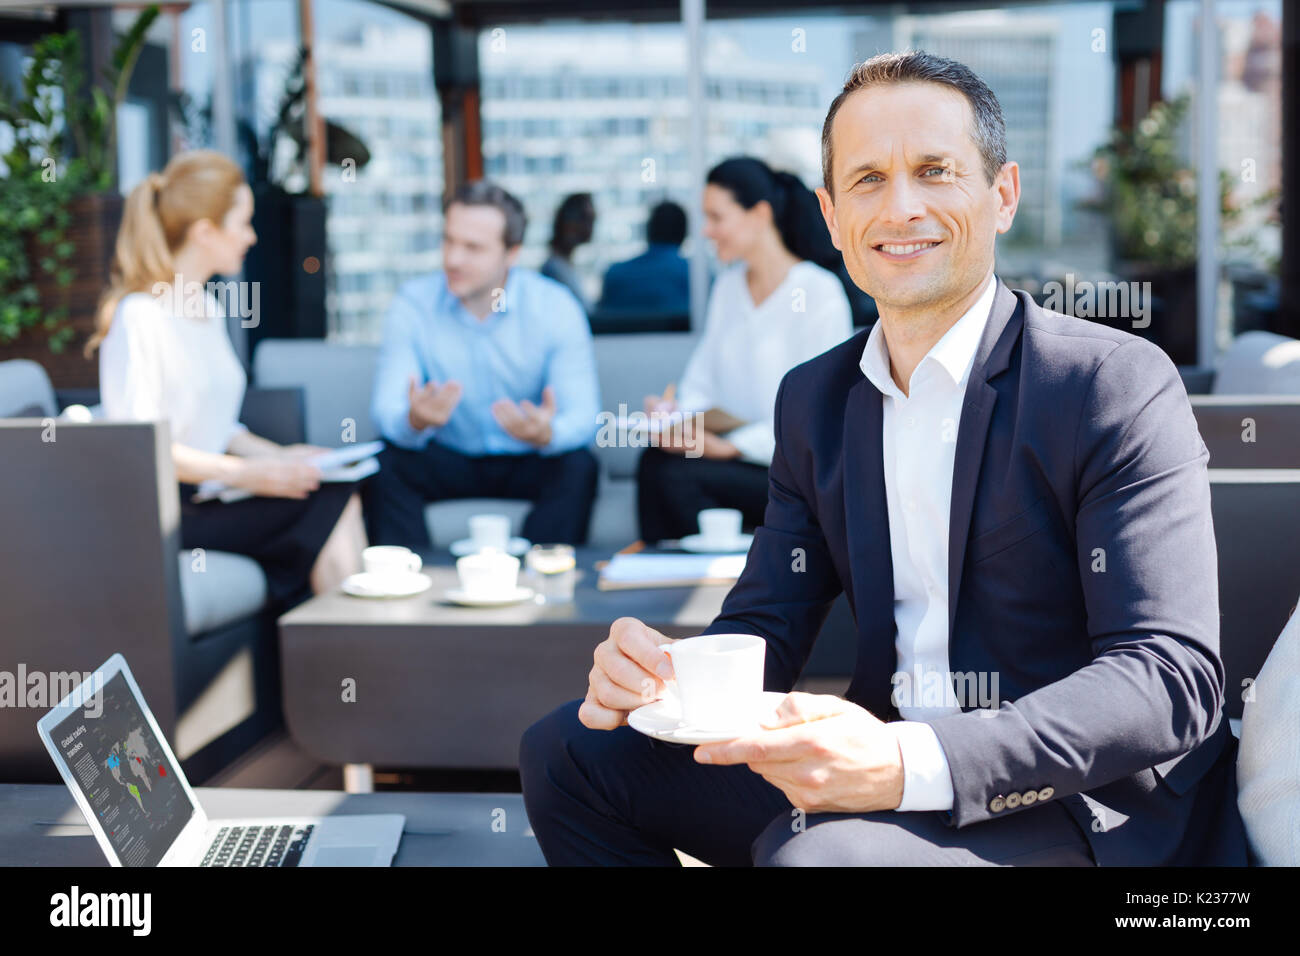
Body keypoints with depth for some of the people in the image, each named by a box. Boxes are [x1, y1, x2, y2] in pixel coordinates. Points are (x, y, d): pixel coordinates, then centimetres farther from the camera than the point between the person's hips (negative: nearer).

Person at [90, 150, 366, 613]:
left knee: (342, 499, -18)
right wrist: (243, 473, -24)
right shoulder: (139, 317, -10)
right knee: (330, 508, -23)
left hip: (212, 486, 8)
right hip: (166, 507, -8)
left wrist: (275, 455, 4)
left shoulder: (207, 308, 18)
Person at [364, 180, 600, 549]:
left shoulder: (555, 307, -13)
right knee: (385, 463, -26)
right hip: (447, 460, 1)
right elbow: (386, 410, -17)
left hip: (527, 463, -1)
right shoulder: (412, 304, -10)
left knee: (577, 466, -30)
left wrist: (547, 435, -44)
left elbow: (582, 415, -19)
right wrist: (414, 421, -42)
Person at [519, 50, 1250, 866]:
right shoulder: (814, 400, 10)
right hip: (885, 771, 6)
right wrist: (661, 677, -15)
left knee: (811, 853, -35)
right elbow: (766, 629, 10)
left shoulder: (1121, 386, -12)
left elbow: (1171, 678, -20)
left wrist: (915, 764, -34)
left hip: (1089, 802, -6)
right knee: (571, 754, 1)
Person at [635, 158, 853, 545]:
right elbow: (701, 386, 16)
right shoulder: (727, 287, 15)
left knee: (678, 476, -28)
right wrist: (677, 414, -7)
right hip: (736, 448, 6)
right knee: (654, 459, -25)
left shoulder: (820, 293, -8)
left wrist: (729, 446, -19)